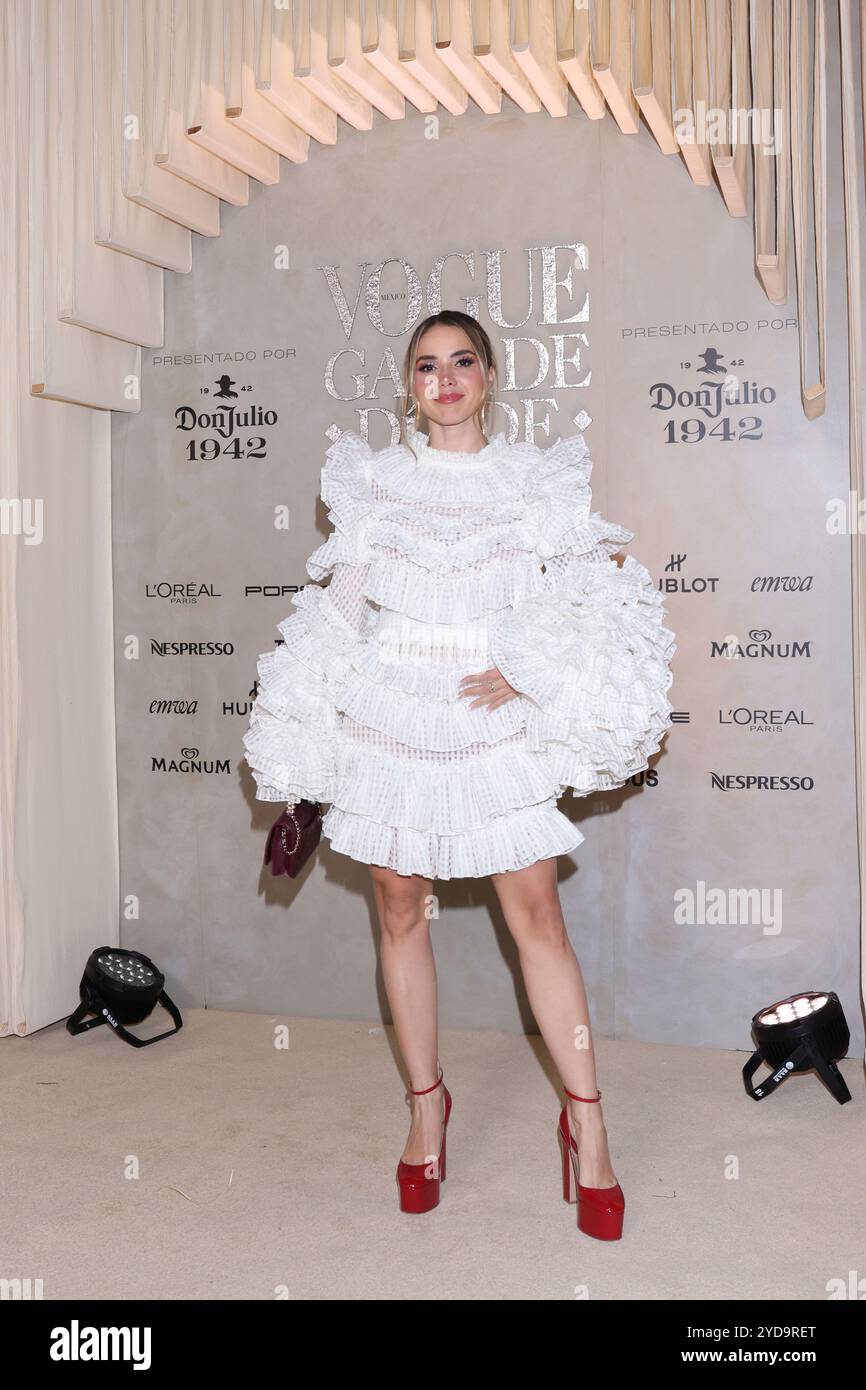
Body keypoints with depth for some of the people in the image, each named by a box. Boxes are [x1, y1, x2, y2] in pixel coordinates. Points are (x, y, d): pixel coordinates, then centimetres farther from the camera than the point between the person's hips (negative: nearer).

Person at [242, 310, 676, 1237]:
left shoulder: (536, 480, 6)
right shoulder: (373, 478, 9)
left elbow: (592, 602, 2)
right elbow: (340, 606, 10)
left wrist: (528, 673, -12)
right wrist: (309, 733, 8)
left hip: (495, 724, -1)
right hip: (388, 720, 2)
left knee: (537, 915, -4)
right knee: (401, 911, 7)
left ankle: (586, 1120, 8)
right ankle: (426, 1102, 23)